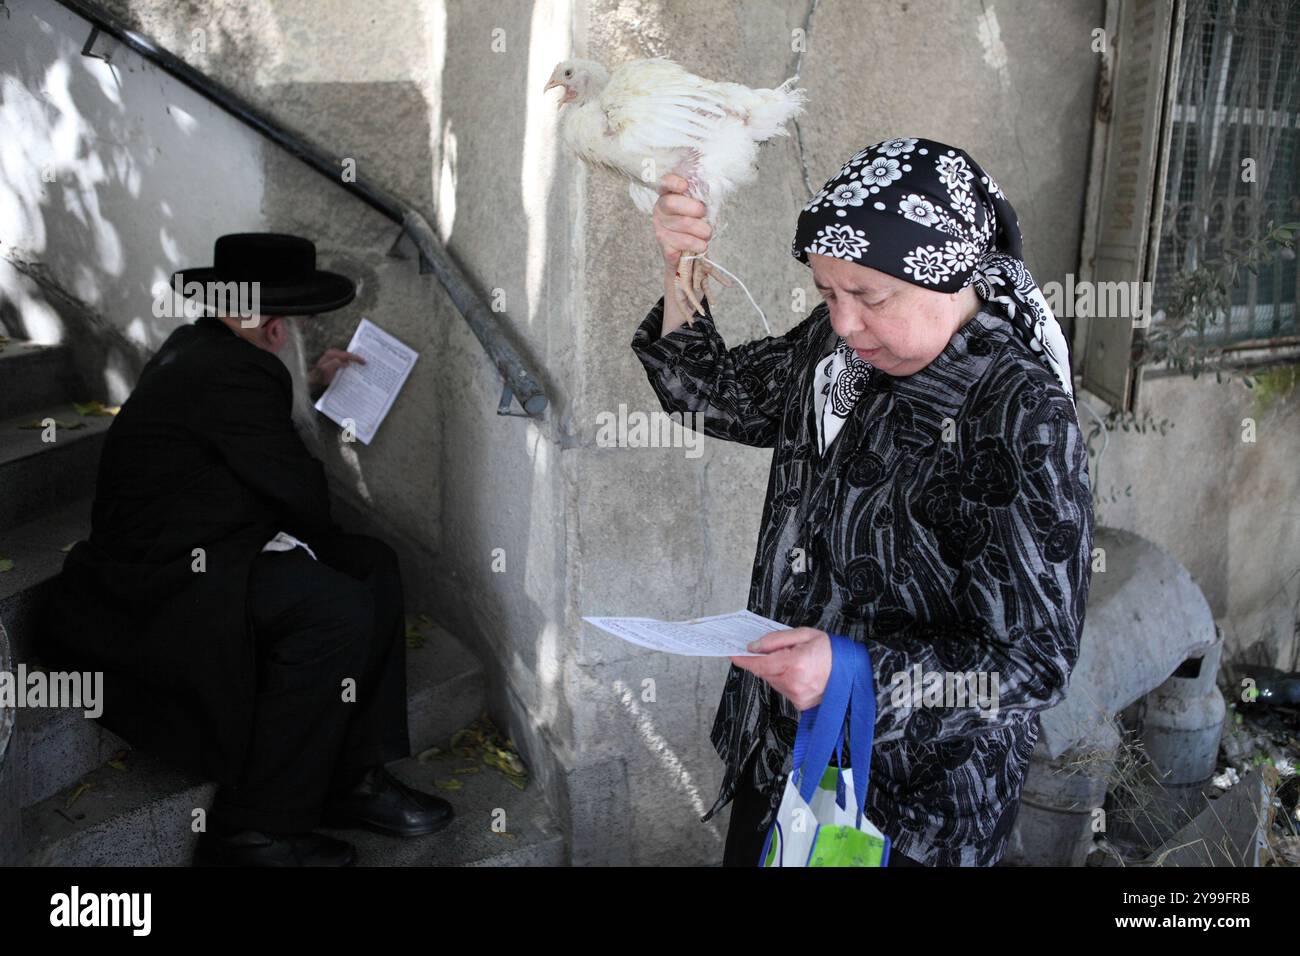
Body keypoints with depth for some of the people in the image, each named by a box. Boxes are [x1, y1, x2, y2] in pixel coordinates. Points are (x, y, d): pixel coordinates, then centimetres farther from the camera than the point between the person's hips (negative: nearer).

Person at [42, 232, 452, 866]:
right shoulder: (230, 373, -21)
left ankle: (352, 777, 8)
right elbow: (304, 498, -14)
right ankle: (253, 829, -12)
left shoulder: (197, 349, 11)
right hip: (154, 594, -11)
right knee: (339, 608, -27)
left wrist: (310, 384, 32)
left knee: (372, 565, 5)